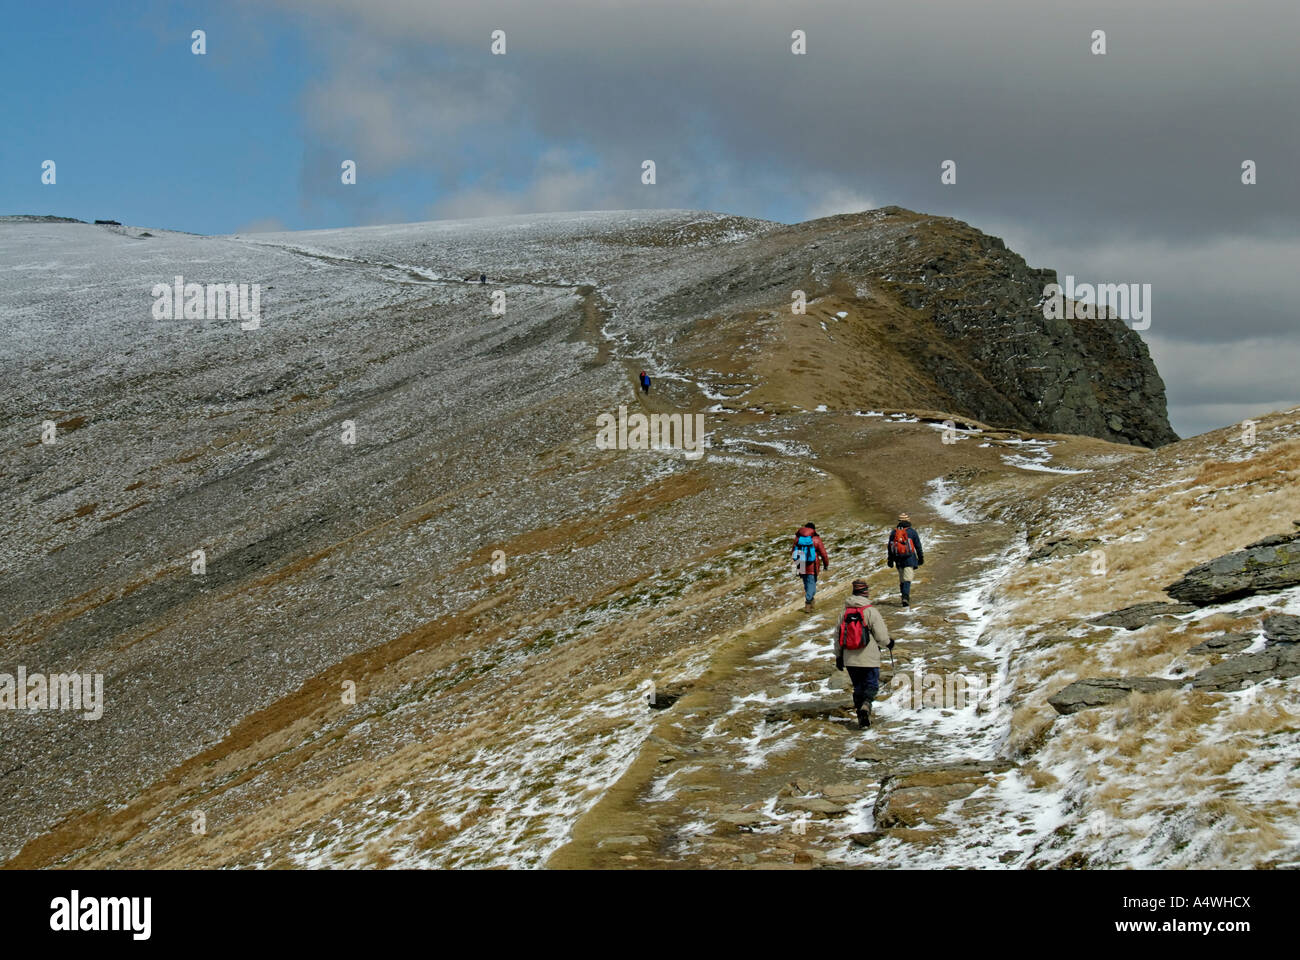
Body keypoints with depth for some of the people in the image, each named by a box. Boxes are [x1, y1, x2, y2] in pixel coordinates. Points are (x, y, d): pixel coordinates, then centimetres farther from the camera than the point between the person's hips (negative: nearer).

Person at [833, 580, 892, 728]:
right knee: (871, 685, 3)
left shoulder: (844, 613, 4)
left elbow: (837, 637, 9)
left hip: (850, 660, 4)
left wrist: (838, 656, 19)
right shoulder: (871, 611, -10)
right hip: (869, 659, -4)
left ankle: (860, 714, 11)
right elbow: (881, 636, -10)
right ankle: (865, 706, -23)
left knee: (858, 688, 16)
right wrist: (888, 643, 12)